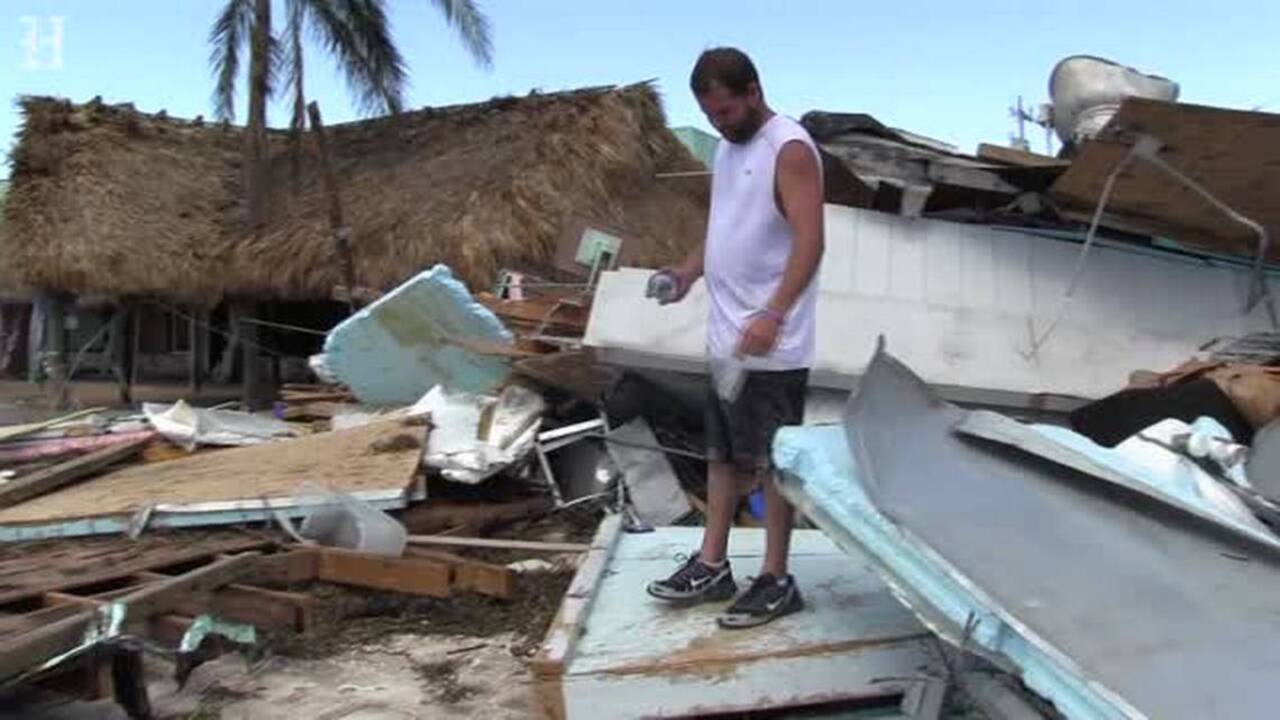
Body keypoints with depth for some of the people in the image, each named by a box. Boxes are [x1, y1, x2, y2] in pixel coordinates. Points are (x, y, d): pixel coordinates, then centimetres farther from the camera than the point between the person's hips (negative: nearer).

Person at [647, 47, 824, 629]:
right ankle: (712, 565, 26)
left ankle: (776, 581, 11)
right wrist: (690, 270, 8)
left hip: (771, 345, -9)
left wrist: (772, 315, -31)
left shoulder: (790, 150, -12)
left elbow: (809, 243, -20)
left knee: (773, 461, 0)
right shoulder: (728, 148, 15)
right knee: (722, 454, 15)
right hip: (725, 337, 9)